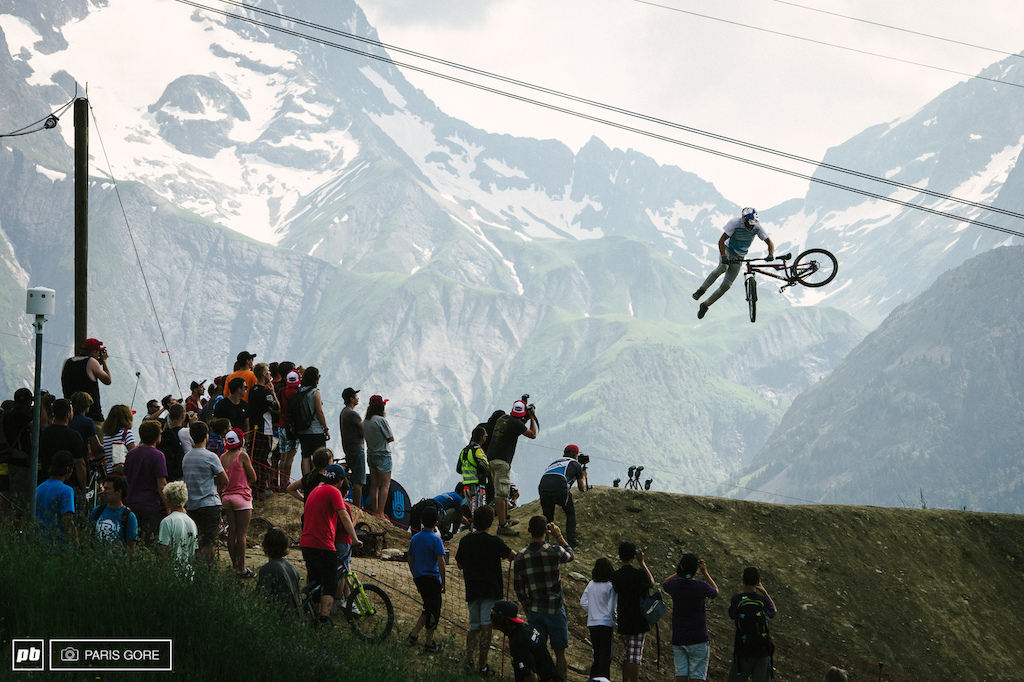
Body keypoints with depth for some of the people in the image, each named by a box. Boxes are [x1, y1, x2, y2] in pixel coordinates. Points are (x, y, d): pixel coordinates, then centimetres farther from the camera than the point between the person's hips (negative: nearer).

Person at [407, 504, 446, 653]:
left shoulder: (415, 538, 6)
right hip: (432, 578, -6)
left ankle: (414, 634, 11)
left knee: (429, 608, 20)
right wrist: (443, 582, -10)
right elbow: (441, 562, -17)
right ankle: (429, 643, 8)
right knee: (433, 610, 4)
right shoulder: (436, 540, -12)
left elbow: (409, 559, 13)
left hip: (419, 578, 6)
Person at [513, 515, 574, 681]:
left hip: (534, 611, 2)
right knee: (560, 654, 8)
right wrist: (559, 536, 18)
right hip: (555, 611, -2)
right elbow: (571, 555, 13)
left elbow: (518, 590, 3)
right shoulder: (555, 552, -13)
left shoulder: (520, 557, -4)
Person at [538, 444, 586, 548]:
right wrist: (583, 477, 51)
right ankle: (571, 541, 15)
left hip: (542, 488, 3)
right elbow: (582, 489, 30)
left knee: (547, 517, 22)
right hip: (560, 489, -3)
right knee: (570, 513, 21)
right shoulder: (576, 464, 23)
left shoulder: (555, 462, 35)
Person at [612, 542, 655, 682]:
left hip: (622, 622, 5)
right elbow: (652, 583, 8)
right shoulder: (639, 574, -13)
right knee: (635, 657, -4)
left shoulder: (615, 576, 0)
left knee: (627, 655, 17)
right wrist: (642, 563, 10)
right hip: (637, 622, -5)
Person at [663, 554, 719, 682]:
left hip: (678, 638, 3)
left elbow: (664, 584, 21)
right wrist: (705, 572, 14)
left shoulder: (675, 585, -5)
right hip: (698, 638, -3)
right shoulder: (702, 586, -13)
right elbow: (715, 592, 11)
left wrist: (680, 572, 17)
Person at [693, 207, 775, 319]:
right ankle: (702, 290, -26)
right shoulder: (735, 223, -25)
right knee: (723, 267, -38)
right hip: (728, 250, -3)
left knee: (726, 285, -9)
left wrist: (771, 255, -32)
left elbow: (770, 242, -12)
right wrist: (723, 256, -41)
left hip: (739, 257, 3)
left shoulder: (757, 227, -17)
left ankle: (705, 305, 6)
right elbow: (721, 241, -26)